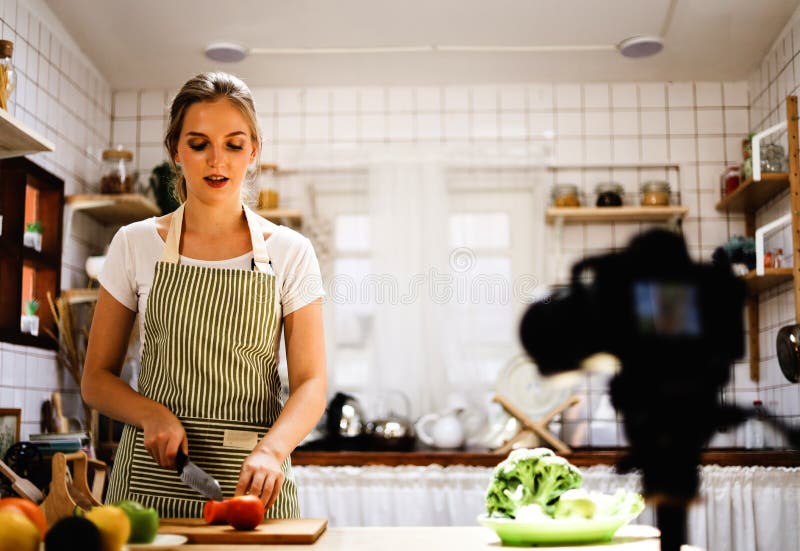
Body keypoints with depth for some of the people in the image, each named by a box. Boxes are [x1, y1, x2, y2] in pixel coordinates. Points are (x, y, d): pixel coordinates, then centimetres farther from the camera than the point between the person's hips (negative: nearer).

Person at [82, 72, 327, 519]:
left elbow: (310, 383, -5)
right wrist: (152, 414, -14)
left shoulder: (290, 252, 0)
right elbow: (97, 379, 5)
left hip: (252, 480, 0)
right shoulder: (135, 245, 2)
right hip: (152, 475, 1)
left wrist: (270, 451, -24)